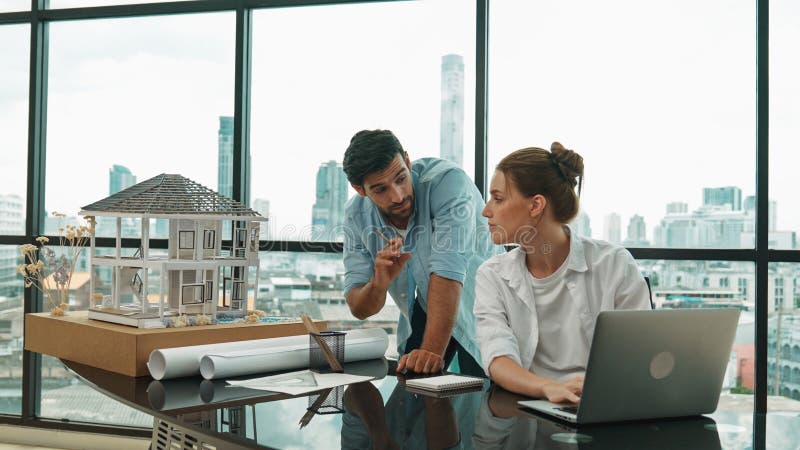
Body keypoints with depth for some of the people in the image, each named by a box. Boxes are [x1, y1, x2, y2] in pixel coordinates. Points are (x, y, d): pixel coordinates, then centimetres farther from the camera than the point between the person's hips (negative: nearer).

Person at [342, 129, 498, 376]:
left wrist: (433, 351, -48)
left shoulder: (447, 182, -31)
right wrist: (379, 283, -34)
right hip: (426, 307, 4)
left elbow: (448, 270, -40)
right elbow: (358, 308, -11)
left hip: (475, 300, -4)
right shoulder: (357, 214, -15)